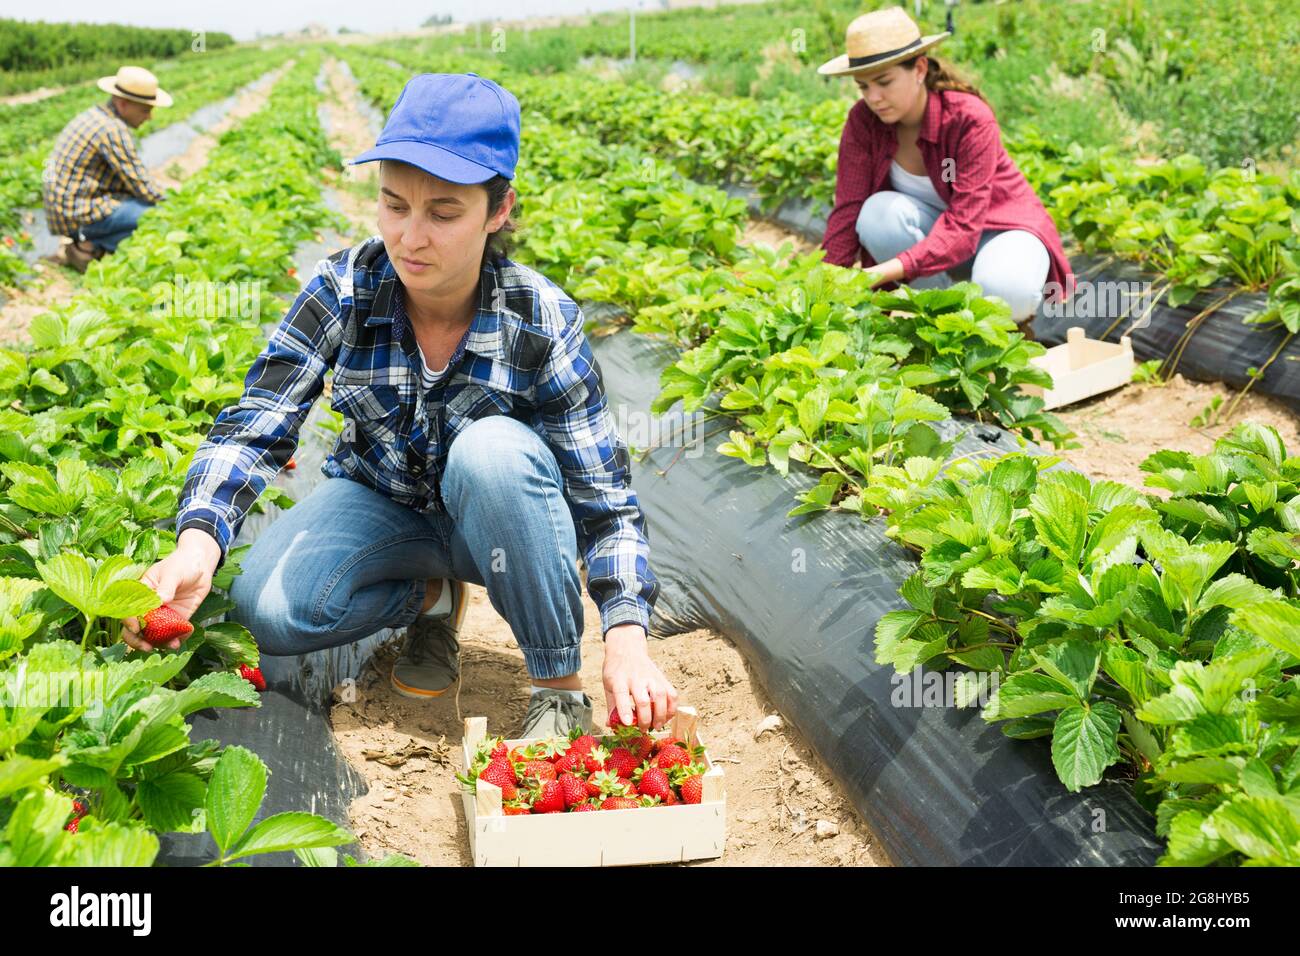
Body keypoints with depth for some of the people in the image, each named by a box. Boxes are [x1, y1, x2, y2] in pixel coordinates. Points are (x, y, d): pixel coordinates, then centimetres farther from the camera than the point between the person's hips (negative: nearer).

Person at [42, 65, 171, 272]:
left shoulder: (98, 114, 12)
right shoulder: (113, 130, -19)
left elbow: (130, 177, 18)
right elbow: (141, 185, -17)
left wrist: (161, 198, 11)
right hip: (79, 214, -10)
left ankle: (85, 240, 10)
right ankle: (92, 246, -7)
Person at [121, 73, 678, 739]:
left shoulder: (540, 322, -23)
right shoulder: (345, 290, -20)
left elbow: (604, 497, -21)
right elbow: (254, 426, -22)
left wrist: (627, 639, -37)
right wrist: (197, 544, -43)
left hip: (497, 523, -2)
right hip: (381, 502, 2)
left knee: (495, 449, -36)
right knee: (266, 607, -26)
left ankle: (560, 688, -19)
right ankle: (431, 595, 5)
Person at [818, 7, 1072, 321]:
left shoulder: (971, 119, -28)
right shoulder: (863, 121, -16)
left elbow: (963, 226, -35)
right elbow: (848, 210, -18)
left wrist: (888, 270, -49)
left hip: (999, 226, -4)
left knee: (1002, 289, -38)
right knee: (879, 214, -31)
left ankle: (1012, 318, 1)